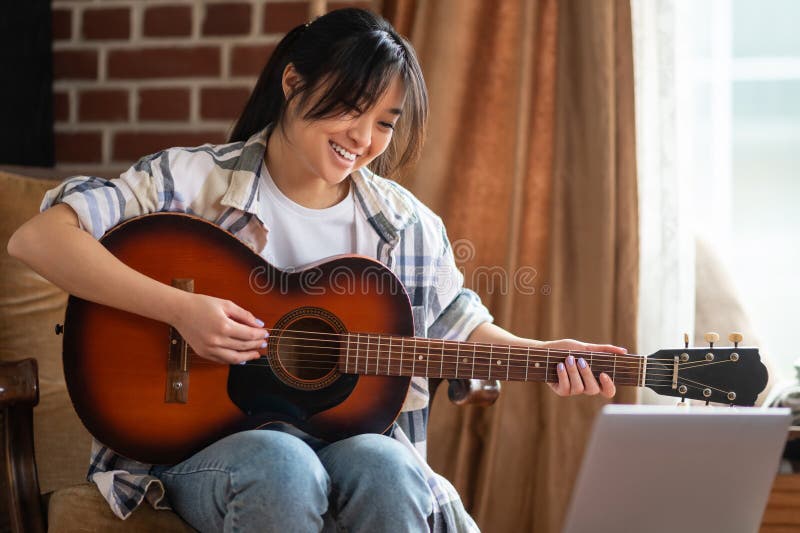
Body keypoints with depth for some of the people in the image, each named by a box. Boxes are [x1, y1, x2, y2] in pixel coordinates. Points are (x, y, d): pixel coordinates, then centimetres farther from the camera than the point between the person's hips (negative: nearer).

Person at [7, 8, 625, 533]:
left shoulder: (405, 223, 7)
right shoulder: (194, 180, -5)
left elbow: (457, 326, 20)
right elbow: (37, 237, -13)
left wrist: (542, 355, 0)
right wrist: (180, 308, -21)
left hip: (351, 434, 3)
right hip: (203, 444, -2)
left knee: (384, 470, -33)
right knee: (282, 468, -37)